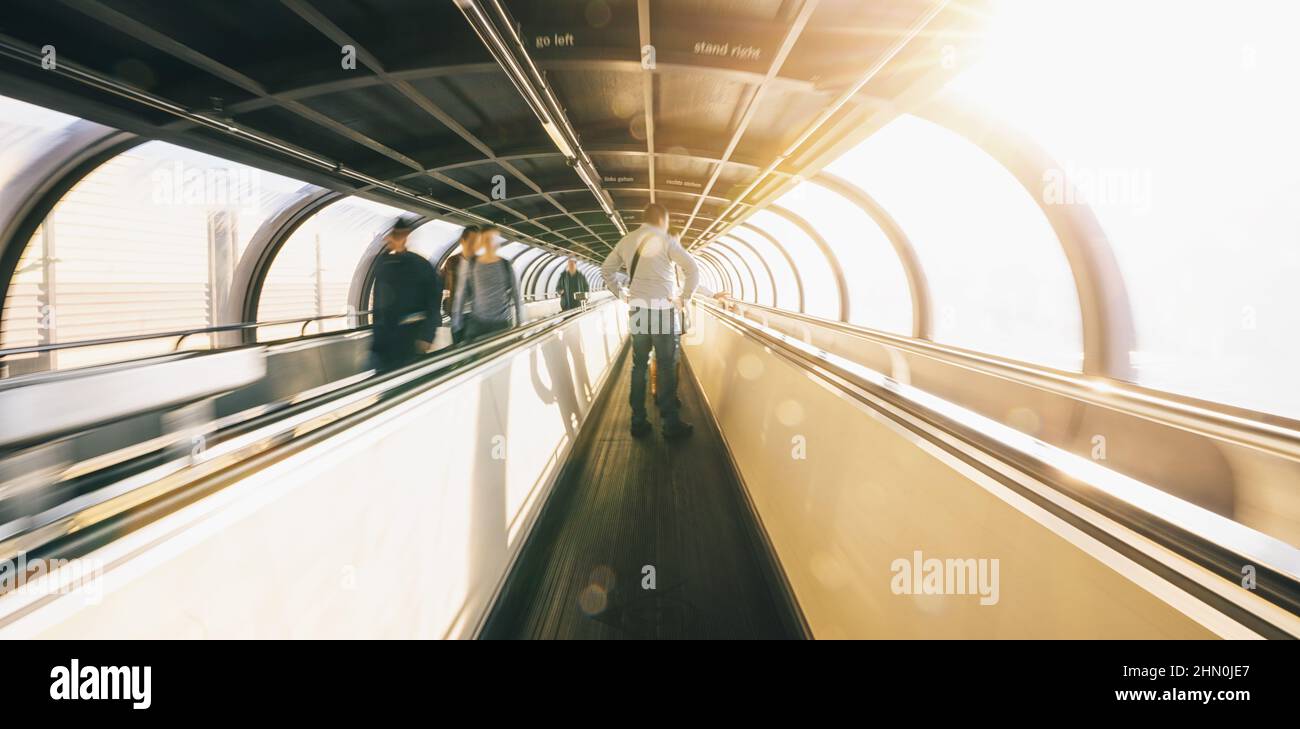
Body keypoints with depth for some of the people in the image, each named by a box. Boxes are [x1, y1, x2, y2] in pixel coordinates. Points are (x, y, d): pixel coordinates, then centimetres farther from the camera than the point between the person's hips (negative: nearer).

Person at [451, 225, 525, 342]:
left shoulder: (506, 265, 2)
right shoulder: (470, 264, 1)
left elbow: (517, 296, 4)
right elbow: (460, 295, 3)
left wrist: (520, 324, 1)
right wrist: (455, 324, 1)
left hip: (501, 323, 0)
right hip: (476, 323, 0)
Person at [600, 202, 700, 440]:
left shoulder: (626, 241, 10)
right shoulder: (665, 240, -6)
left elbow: (606, 269, 20)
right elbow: (692, 269, -12)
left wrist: (621, 292, 18)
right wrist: (684, 297, -4)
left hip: (637, 310, 5)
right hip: (663, 309, -5)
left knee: (639, 365, 11)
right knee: (666, 366, 0)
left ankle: (638, 422, 14)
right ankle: (671, 424, 4)